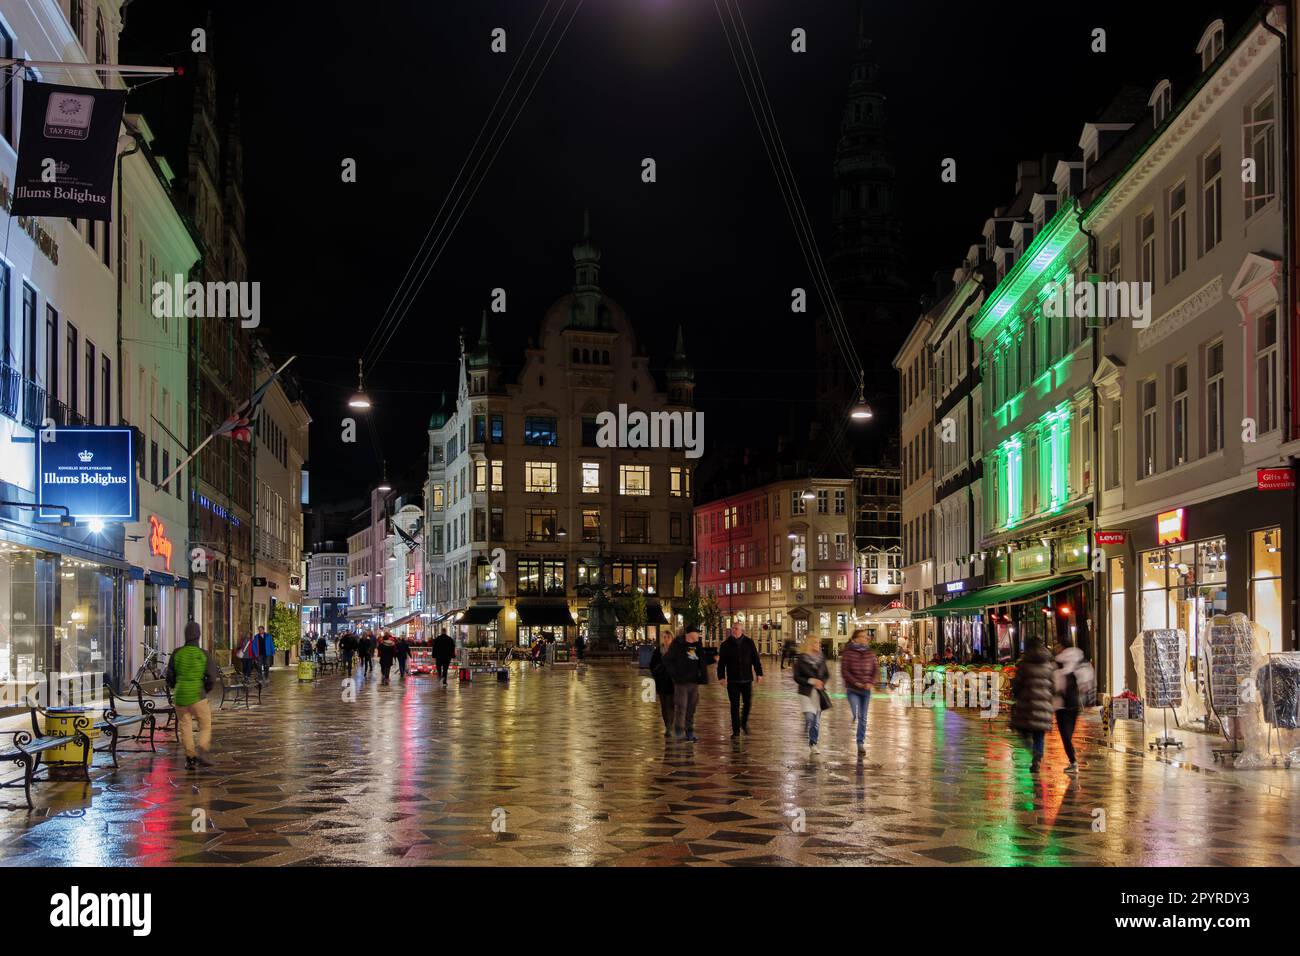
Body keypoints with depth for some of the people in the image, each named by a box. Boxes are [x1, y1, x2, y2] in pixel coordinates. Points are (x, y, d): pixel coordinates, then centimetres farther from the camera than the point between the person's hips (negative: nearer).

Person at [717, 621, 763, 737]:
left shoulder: (749, 643, 3)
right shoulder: (726, 645, 0)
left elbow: (756, 659, 7)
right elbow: (721, 662, 1)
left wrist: (759, 673, 3)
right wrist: (721, 677, -7)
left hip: (747, 679, 1)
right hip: (732, 680, -1)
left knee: (748, 702, 6)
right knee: (735, 705, 0)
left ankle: (744, 723, 32)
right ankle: (736, 730, 4)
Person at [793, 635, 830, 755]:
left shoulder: (821, 658, 6)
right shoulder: (801, 659, -5)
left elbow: (826, 674, 13)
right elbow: (797, 677, -5)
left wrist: (821, 683, -6)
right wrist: (811, 681, -16)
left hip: (819, 692, 4)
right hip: (806, 692, -4)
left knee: (817, 720, 7)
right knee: (809, 717, -16)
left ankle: (813, 744, 18)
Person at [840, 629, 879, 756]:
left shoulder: (870, 653, 4)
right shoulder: (848, 653, -7)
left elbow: (876, 669, 7)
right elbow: (844, 671, -8)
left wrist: (871, 682, -8)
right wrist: (856, 682, -17)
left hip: (866, 689, 4)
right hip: (852, 689, -4)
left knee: (863, 718, 7)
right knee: (855, 715, -18)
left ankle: (861, 743, 14)